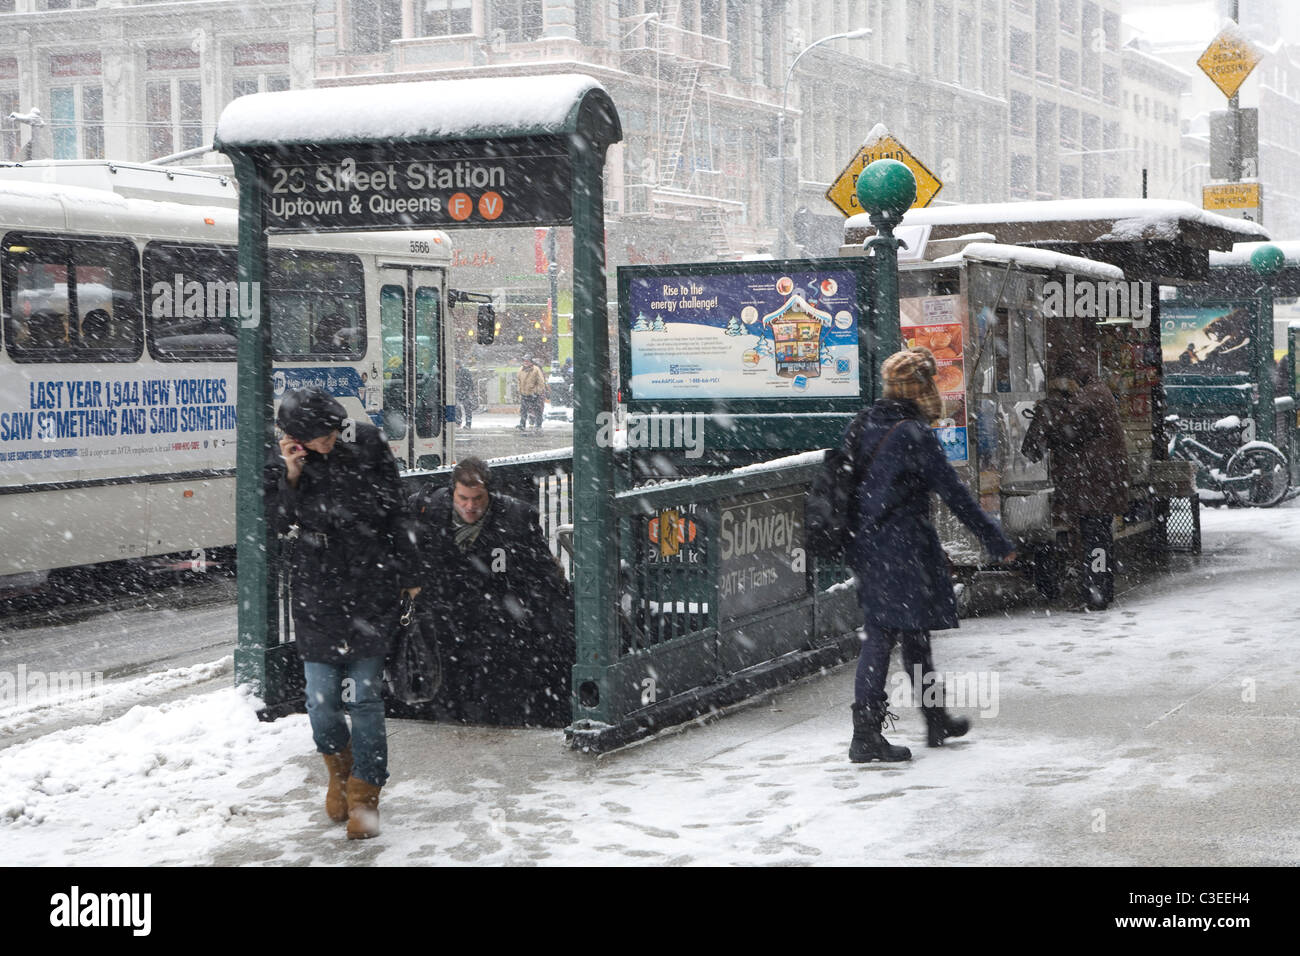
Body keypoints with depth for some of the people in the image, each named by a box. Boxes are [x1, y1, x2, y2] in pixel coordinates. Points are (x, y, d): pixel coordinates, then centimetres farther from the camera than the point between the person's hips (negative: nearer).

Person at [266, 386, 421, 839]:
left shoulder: (368, 445, -3)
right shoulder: (287, 460, 0)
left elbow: (396, 511, 6)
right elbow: (282, 522, -3)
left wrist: (408, 573, 9)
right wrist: (291, 475, -17)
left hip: (371, 589, -1)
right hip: (316, 593, 1)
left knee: (363, 694, -3)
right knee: (321, 696, 0)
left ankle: (364, 795, 10)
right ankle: (339, 770, 30)